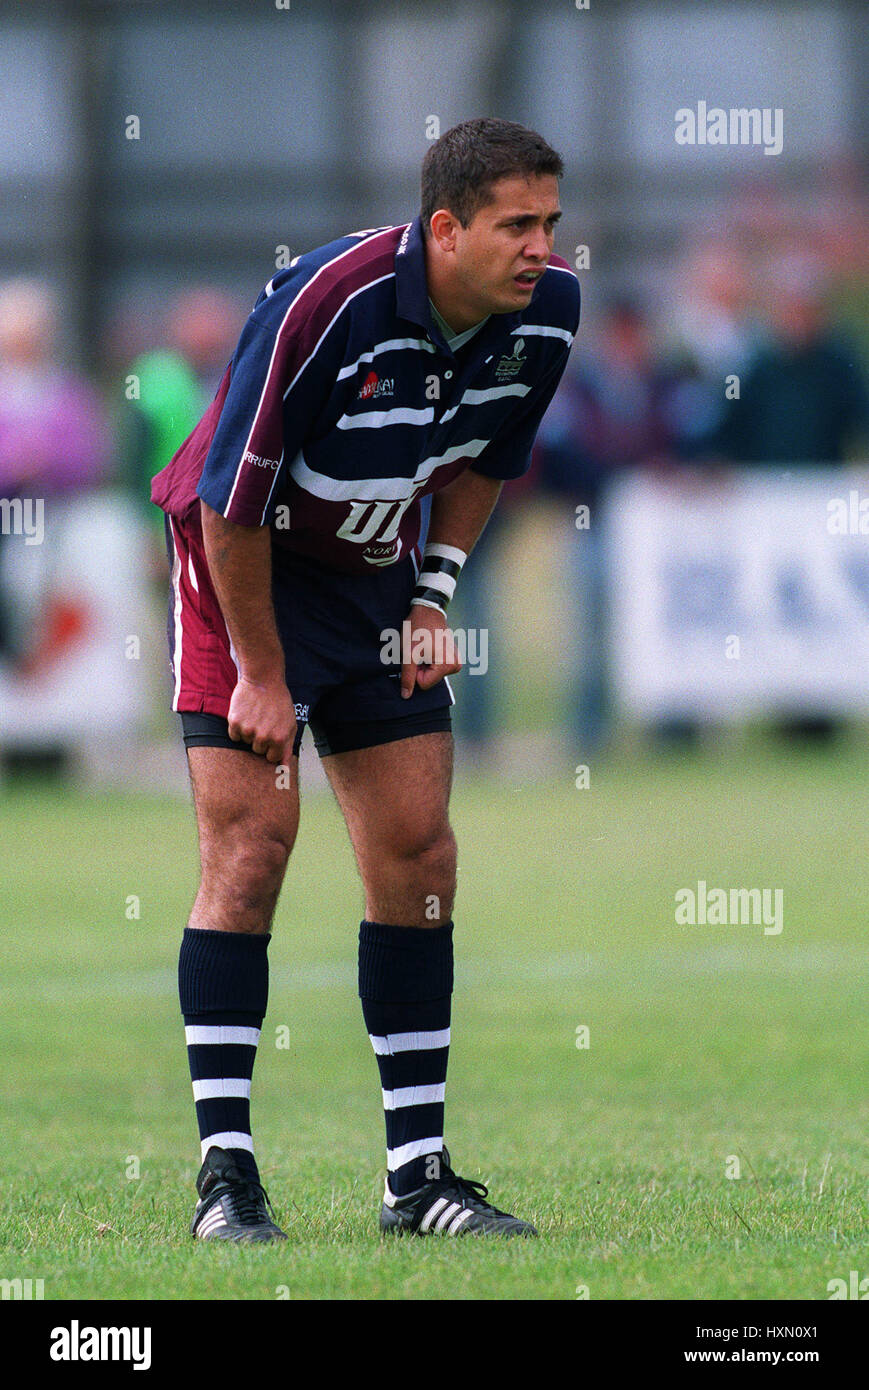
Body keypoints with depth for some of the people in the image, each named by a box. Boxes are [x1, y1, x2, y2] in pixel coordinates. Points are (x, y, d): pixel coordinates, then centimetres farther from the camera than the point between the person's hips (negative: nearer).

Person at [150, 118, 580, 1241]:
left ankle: (418, 1171, 8)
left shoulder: (545, 310, -11)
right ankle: (225, 1176, -11)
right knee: (250, 844, -13)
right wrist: (262, 676, -18)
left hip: (375, 577, 6)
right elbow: (233, 495, -23)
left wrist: (434, 596, 2)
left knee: (417, 853, 2)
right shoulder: (325, 302, -30)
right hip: (242, 564, -6)